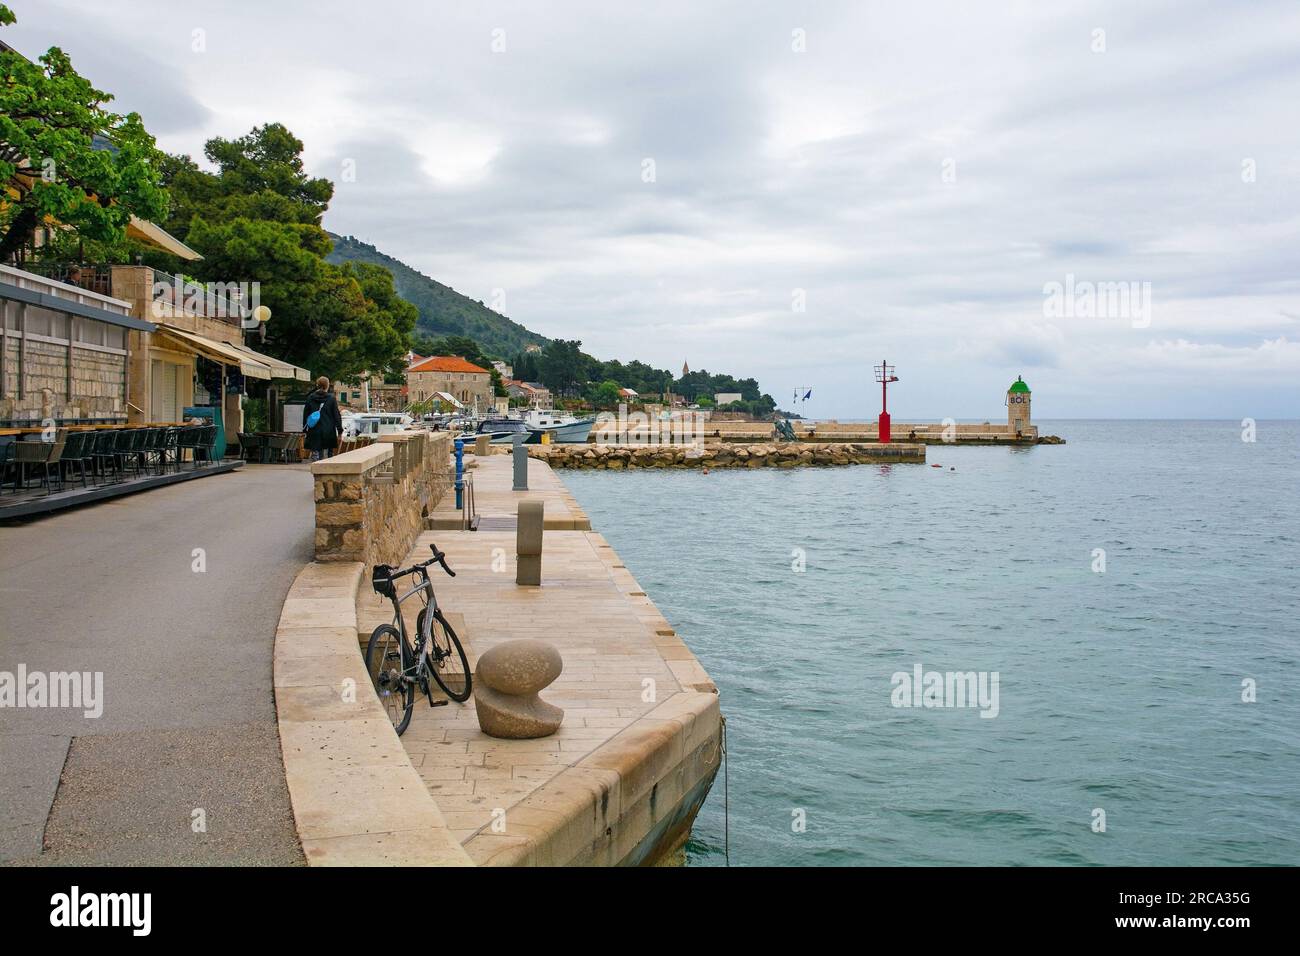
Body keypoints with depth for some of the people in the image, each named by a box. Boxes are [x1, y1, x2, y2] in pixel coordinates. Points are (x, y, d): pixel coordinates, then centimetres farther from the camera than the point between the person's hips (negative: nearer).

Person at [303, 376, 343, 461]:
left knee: (315, 455, 2)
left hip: (314, 432, 1)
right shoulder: (331, 398, -3)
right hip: (328, 432, -1)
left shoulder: (310, 398, 3)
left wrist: (305, 429, 15)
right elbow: (337, 415, -2)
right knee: (328, 454, 6)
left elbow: (306, 415, 8)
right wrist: (340, 431, 2)